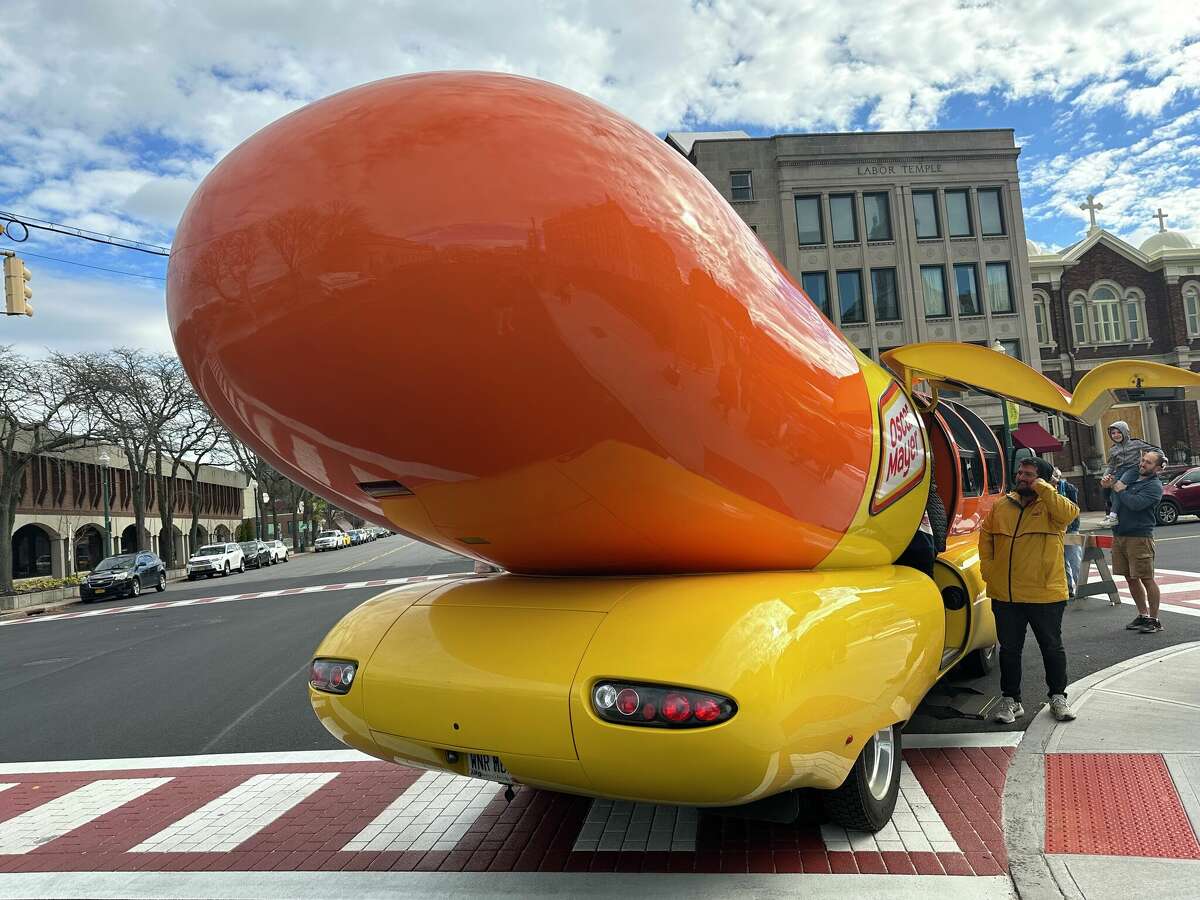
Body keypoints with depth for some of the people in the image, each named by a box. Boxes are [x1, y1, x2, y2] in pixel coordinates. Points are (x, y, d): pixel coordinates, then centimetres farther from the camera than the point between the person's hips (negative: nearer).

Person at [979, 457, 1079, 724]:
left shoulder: (1051, 505, -4)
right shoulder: (1001, 505, 7)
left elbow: (1069, 513, -28)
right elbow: (985, 536, 14)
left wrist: (1042, 488, -22)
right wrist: (987, 567, 4)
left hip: (1045, 594, -3)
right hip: (1005, 594, 3)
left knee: (1052, 647, 13)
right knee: (1009, 649, 12)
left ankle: (1058, 696, 31)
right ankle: (1010, 699, 24)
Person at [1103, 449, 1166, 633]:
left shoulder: (1155, 486, -9)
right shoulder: (1130, 475, 13)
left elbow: (1135, 503, -24)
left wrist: (1120, 491, -8)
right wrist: (1108, 485, 2)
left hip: (1139, 537, -7)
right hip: (1119, 535, 7)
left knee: (1146, 578, -3)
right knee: (1131, 578, 14)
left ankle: (1154, 620, 6)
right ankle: (1142, 615, 25)